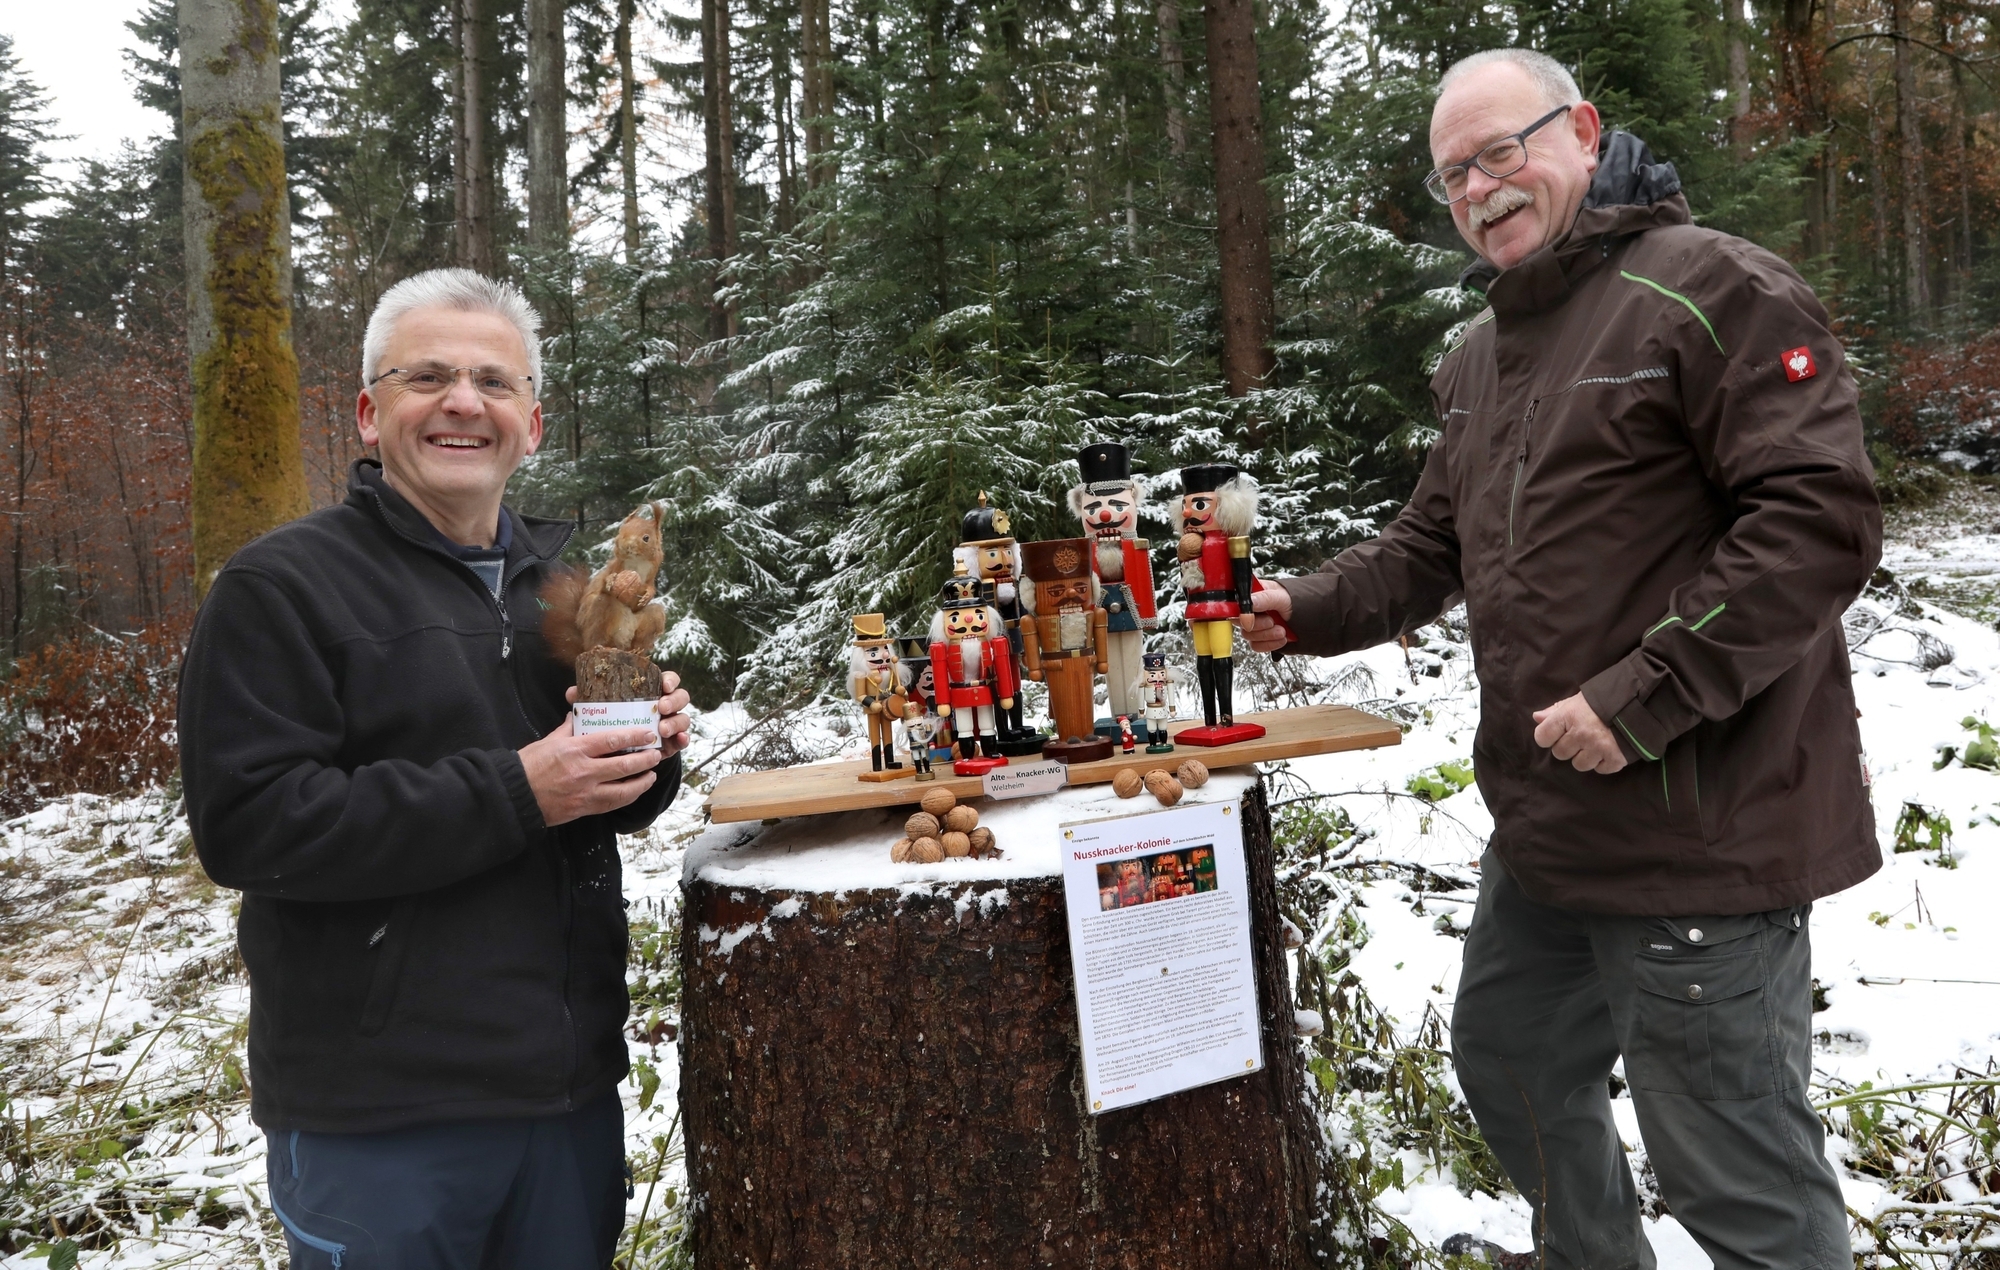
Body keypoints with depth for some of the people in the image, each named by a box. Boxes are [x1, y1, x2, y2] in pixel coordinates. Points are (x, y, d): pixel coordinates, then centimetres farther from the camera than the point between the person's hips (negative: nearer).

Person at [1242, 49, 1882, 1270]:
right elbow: (1430, 547, 19)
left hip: (1699, 831, -9)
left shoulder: (1710, 290, -12)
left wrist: (1643, 699, -23)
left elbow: (1823, 518, -19)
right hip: (1545, 826, 9)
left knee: (1733, 1168, 3)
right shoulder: (1480, 354, 15)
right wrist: (1306, 611, 2)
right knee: (1511, 1059, 25)